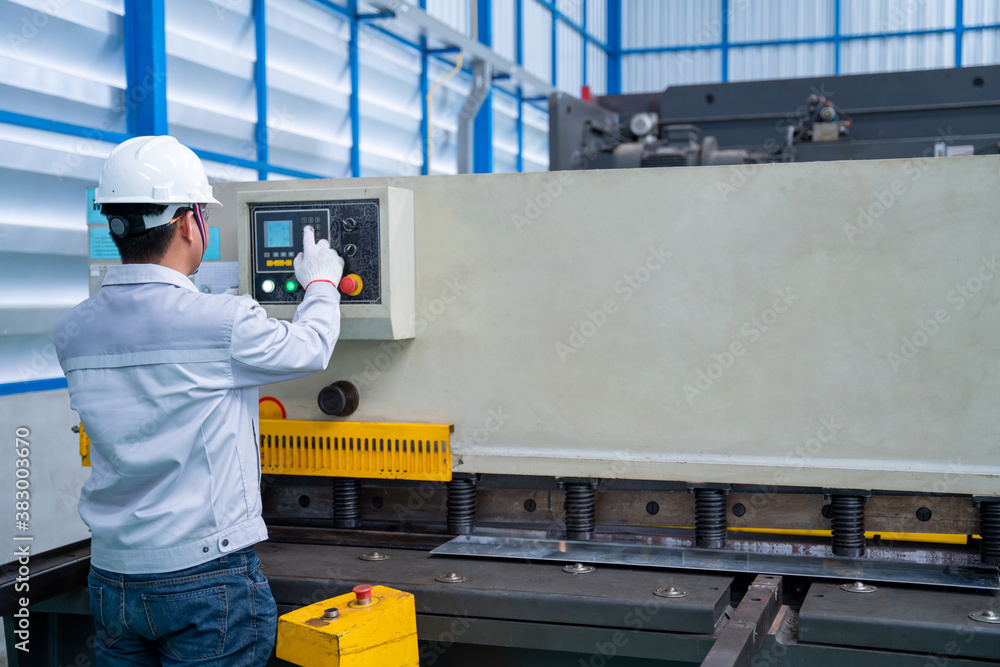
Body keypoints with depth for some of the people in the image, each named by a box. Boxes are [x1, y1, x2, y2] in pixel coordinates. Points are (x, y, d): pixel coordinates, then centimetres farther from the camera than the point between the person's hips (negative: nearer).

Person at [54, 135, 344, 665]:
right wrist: (320, 283, 20)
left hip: (110, 577, 6)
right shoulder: (224, 322, -17)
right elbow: (310, 348, 1)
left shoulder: (72, 333, 0)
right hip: (207, 577, -5)